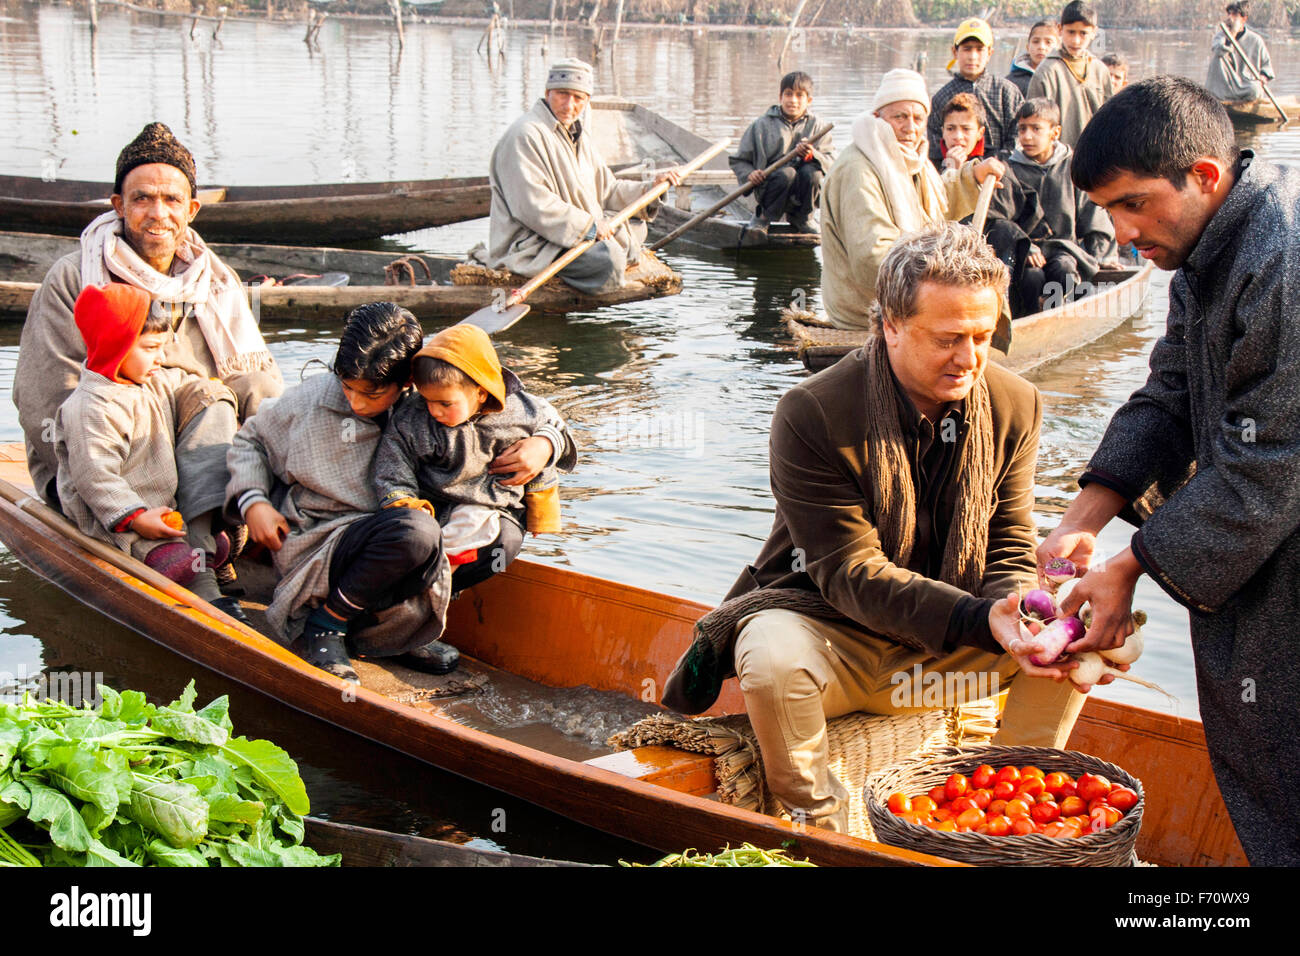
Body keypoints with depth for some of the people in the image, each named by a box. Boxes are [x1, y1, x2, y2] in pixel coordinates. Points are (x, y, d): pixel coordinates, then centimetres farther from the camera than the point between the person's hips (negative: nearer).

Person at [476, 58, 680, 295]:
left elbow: (605, 190, 22)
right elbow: (533, 205, -24)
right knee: (609, 262, -29)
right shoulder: (525, 135, -16)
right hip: (529, 240, -10)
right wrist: (588, 225, -24)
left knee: (634, 229, 16)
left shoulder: (579, 133, 16)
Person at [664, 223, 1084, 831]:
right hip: (833, 633, -4)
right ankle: (819, 829, -10)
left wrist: (1015, 610, -27)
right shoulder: (811, 414, -21)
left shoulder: (1015, 406, -5)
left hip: (949, 646, 4)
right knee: (773, 660, -37)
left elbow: (1010, 550, -1)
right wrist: (980, 620, -37)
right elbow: (852, 574, -24)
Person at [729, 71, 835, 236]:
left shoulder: (817, 126, 9)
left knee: (811, 172, -29)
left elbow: (832, 163, -3)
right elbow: (738, 161, 9)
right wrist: (749, 174, -13)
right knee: (787, 173, -33)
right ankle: (762, 217, -10)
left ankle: (801, 219, -3)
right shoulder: (762, 125, 6)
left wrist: (812, 156, -23)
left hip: (802, 197, 2)